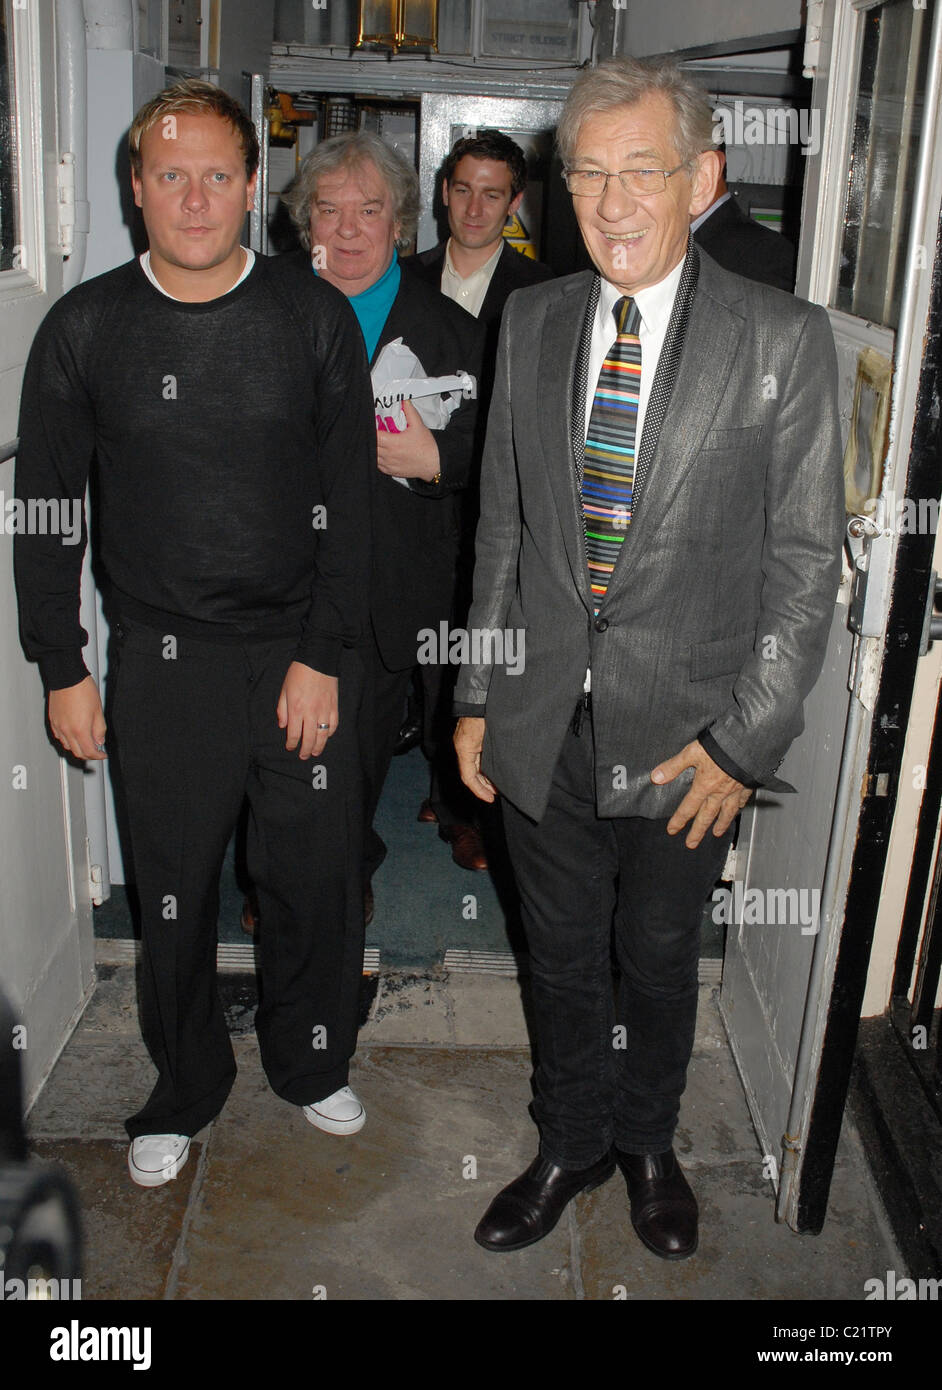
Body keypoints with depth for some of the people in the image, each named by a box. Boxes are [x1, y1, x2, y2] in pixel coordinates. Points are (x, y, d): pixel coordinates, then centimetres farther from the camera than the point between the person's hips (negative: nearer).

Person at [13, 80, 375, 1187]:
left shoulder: (315, 319, -1)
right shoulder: (85, 328, -1)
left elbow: (348, 502, -1)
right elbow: (44, 509, 4)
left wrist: (323, 655, -7)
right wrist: (62, 668, 1)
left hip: (303, 651, 0)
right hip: (160, 662, 0)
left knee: (316, 879, 10)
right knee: (173, 889, 11)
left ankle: (310, 1065, 36)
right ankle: (183, 1093, 34)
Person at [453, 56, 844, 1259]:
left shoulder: (784, 341, -10)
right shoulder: (532, 323, 2)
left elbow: (805, 562, -8)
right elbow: (503, 524, 7)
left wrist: (744, 741, -12)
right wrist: (477, 696, 6)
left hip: (685, 734, -2)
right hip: (543, 724, 3)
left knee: (659, 960, 18)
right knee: (562, 958, 18)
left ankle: (647, 1143, 45)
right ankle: (570, 1146, 43)